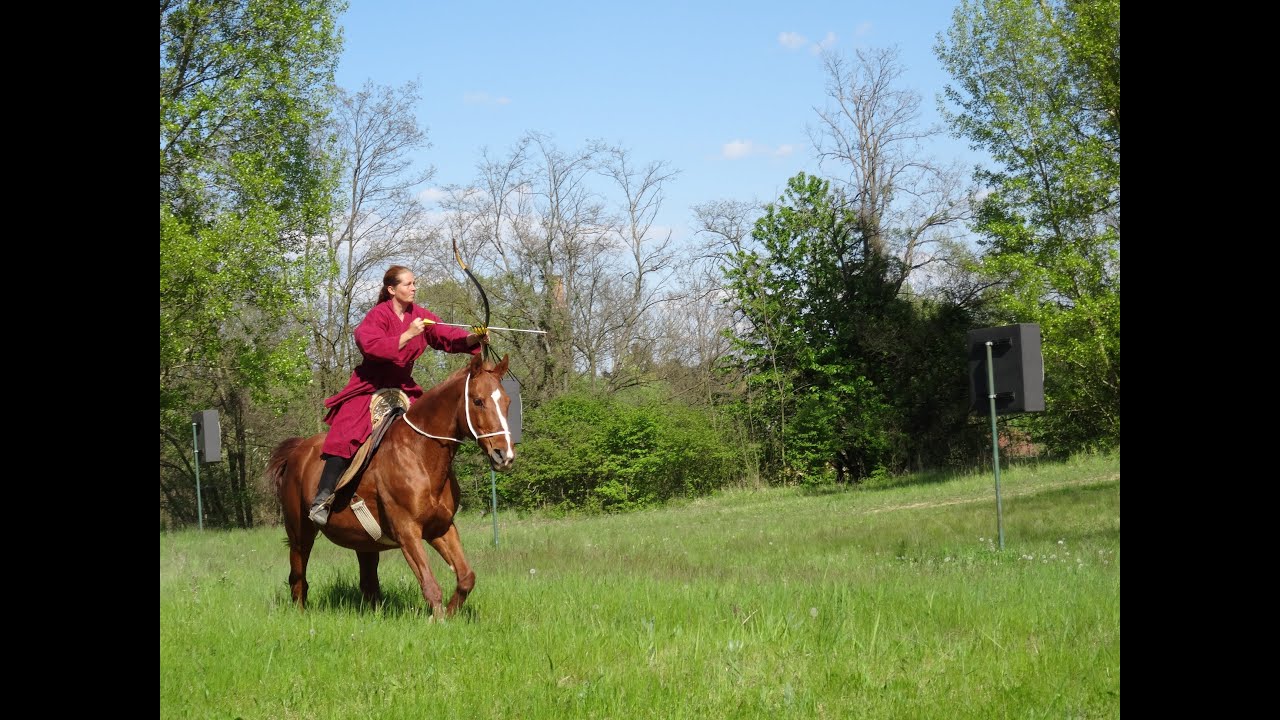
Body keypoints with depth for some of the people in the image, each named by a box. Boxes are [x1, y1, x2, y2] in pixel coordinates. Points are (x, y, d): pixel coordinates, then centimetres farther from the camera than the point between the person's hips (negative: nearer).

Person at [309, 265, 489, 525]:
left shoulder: (419, 315, 3)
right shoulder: (378, 315, -14)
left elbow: (449, 337, -4)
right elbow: (371, 346, -30)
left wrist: (475, 338, -23)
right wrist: (408, 335, -33)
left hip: (403, 387, 6)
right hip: (369, 387, -6)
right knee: (347, 437, -20)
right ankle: (321, 501, -18)